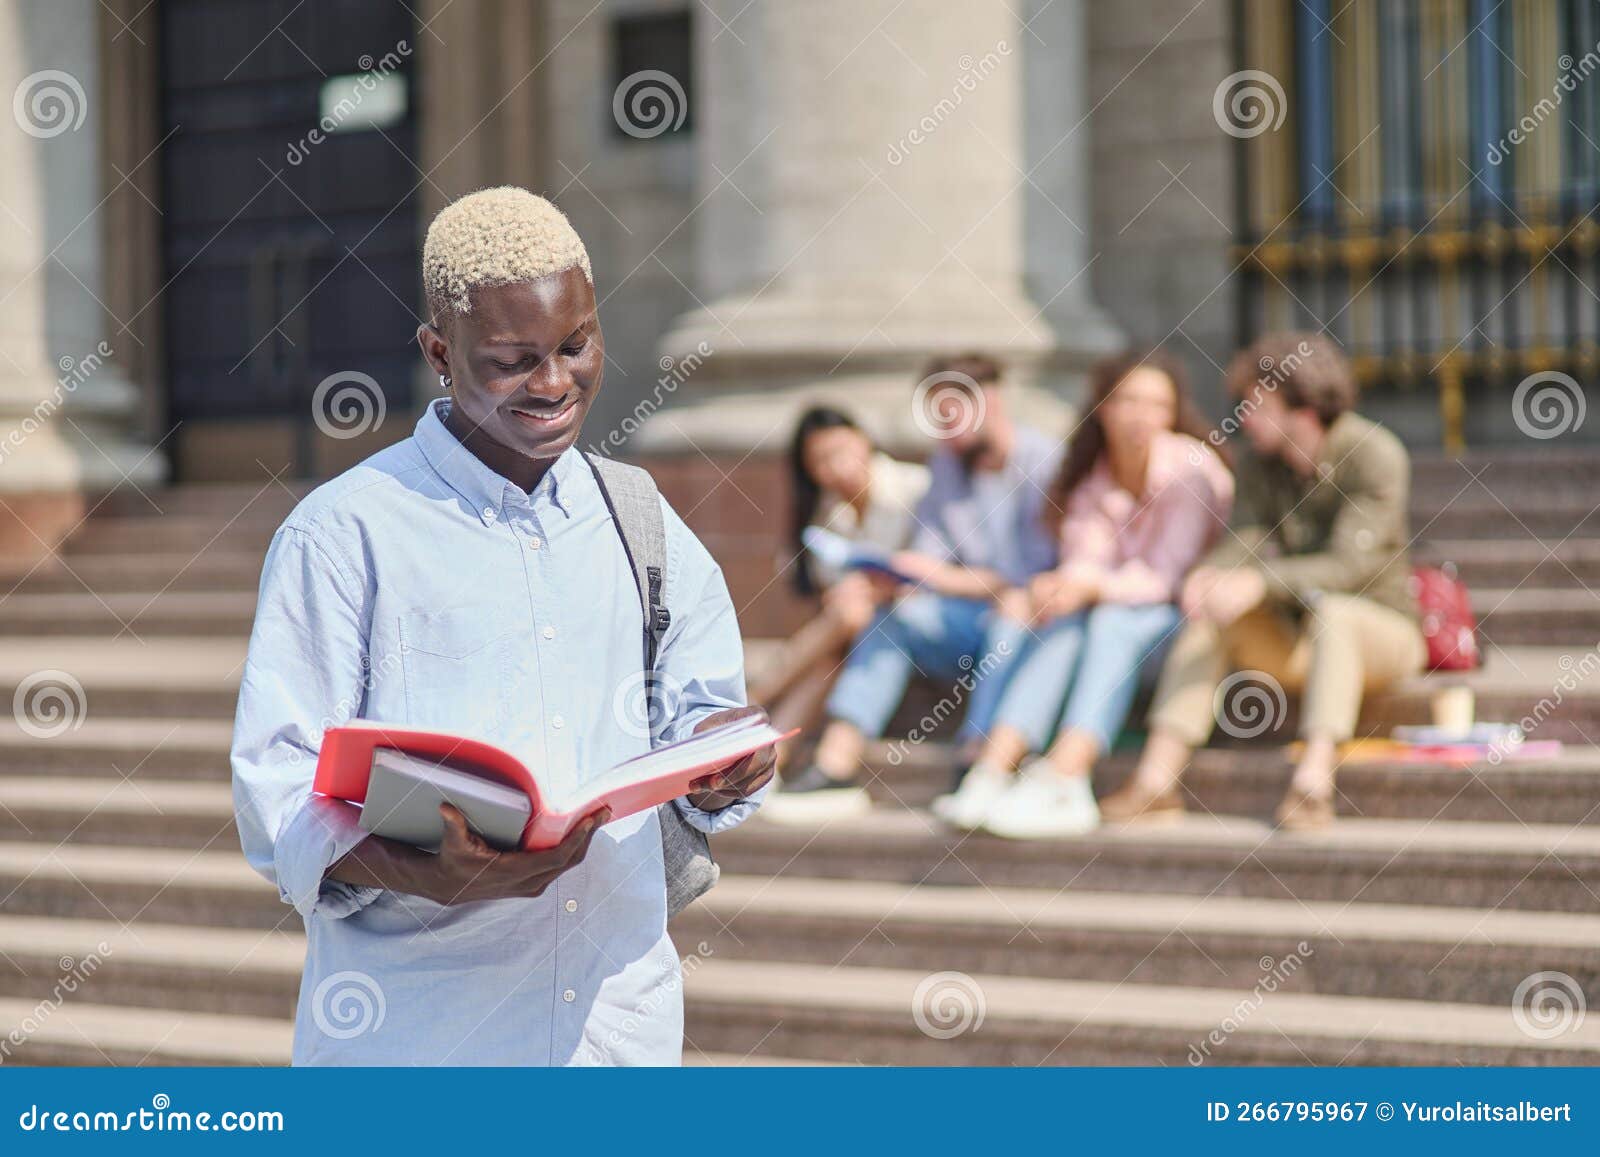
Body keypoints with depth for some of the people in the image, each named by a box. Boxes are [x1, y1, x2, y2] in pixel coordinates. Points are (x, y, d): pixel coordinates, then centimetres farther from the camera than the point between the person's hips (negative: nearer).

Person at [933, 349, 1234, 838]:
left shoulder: (1188, 469, -13)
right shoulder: (1091, 473, 5)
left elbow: (1164, 577, -18)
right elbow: (1086, 559, -5)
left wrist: (1093, 587, -34)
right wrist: (1057, 587, -29)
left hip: (1185, 614, -5)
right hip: (1107, 614, 5)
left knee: (1113, 621, -33)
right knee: (1059, 621, -25)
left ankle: (1061, 786, -49)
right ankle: (991, 776, -40)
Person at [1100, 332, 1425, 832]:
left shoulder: (1376, 456, -16)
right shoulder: (1260, 466, 2)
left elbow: (1350, 565, -26)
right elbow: (1254, 546, -7)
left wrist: (1257, 583, -39)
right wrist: (1209, 577, -31)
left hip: (1383, 631, -5)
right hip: (1295, 641, 5)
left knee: (1331, 609, -37)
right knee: (1210, 616, -21)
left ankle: (1312, 783, -48)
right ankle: (1156, 782, -30)